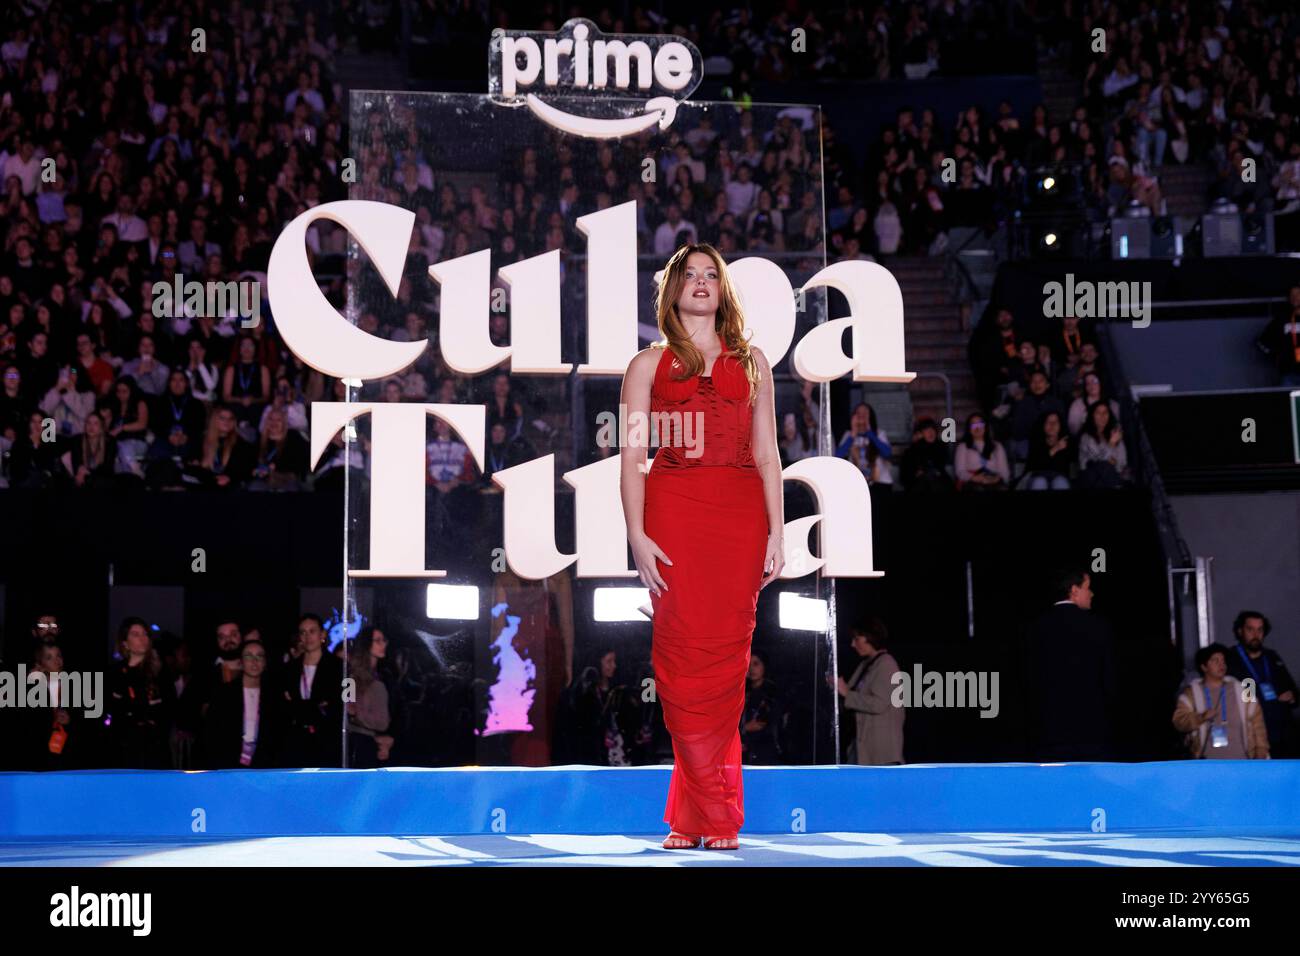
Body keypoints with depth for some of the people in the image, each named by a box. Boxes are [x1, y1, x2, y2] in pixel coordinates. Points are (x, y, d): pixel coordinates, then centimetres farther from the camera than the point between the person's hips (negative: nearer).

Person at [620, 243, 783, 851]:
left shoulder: (751, 362, 18)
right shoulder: (648, 365, 13)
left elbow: (767, 454, 13)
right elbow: (632, 456, 5)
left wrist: (777, 532, 3)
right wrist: (637, 534, -7)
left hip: (740, 515, 1)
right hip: (672, 514, -1)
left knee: (725, 656, -4)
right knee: (683, 653, -8)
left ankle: (693, 815, 2)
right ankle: (715, 816, -2)